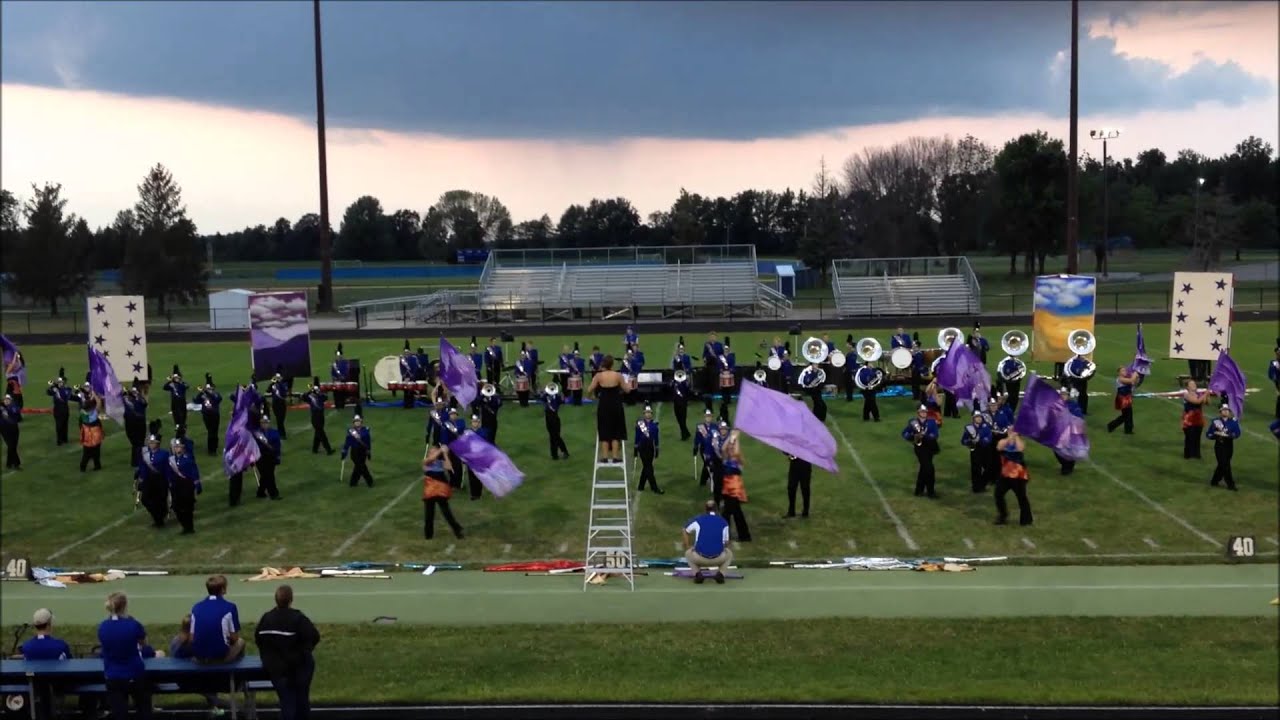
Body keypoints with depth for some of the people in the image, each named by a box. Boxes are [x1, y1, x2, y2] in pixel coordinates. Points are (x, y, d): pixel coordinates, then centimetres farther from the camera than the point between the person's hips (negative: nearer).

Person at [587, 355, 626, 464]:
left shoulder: (598, 376, -9)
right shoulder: (618, 375, -10)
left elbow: (589, 391, -10)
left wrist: (591, 397, 11)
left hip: (603, 406, 0)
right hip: (616, 405, 0)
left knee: (604, 432, 10)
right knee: (616, 432, 10)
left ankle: (605, 457, 9)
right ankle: (615, 456, 8)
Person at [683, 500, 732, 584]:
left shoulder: (698, 520, 14)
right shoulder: (723, 522, 15)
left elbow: (686, 531, 33)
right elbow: (726, 543, 27)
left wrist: (688, 548, 47)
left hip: (699, 558, 0)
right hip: (718, 559, 0)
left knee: (688, 553, 33)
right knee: (729, 554, 33)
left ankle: (697, 573, 7)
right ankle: (720, 573, 7)